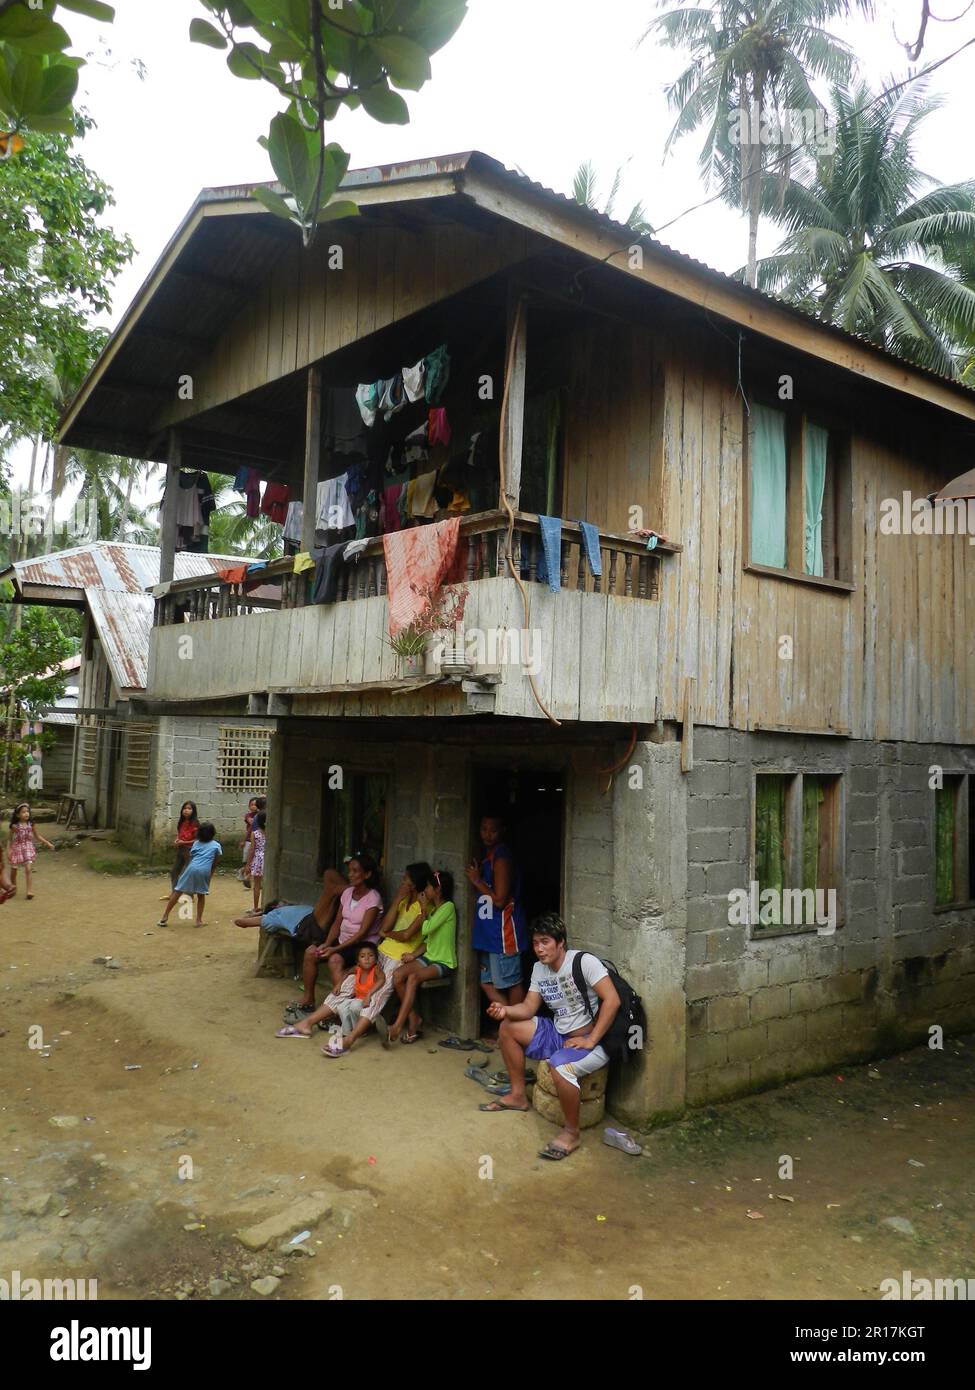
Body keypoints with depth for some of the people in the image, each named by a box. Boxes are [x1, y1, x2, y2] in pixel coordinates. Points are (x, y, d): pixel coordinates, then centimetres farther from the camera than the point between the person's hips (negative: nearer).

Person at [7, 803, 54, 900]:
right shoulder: (15, 826, -13)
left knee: (28, 869, -11)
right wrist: (9, 850, -13)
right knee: (13, 870, 13)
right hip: (17, 848, -1)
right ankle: (13, 887, 38)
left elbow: (37, 836, 9)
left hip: (28, 848, 1)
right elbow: (10, 839, -5)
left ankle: (28, 891, -9)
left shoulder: (30, 825, -4)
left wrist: (47, 843, 6)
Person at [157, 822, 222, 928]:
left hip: (192, 868, 1)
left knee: (177, 892, 8)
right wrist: (210, 875, 27)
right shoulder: (216, 845, 16)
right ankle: (199, 920, 15)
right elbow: (214, 864, 16)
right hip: (204, 871, -1)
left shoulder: (196, 843, 24)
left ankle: (164, 917, 10)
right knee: (201, 895, 17)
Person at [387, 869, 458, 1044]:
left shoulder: (448, 907, -11)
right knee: (398, 975, -17)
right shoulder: (434, 909, 16)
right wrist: (414, 954, -1)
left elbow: (426, 930, -21)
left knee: (413, 977, -31)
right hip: (429, 957, 8)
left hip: (444, 963, -8)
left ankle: (398, 1025, -30)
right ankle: (414, 1020, -9)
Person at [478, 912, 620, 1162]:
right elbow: (528, 1008, 6)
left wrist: (591, 1040, -24)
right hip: (558, 1033, 8)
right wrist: (505, 1010, -15)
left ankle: (571, 1132, -13)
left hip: (590, 1040, -8)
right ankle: (518, 1095, 18)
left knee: (559, 1066, -36)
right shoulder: (539, 968, 5)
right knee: (508, 1027, 6)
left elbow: (612, 1000, -24)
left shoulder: (584, 962, -19)